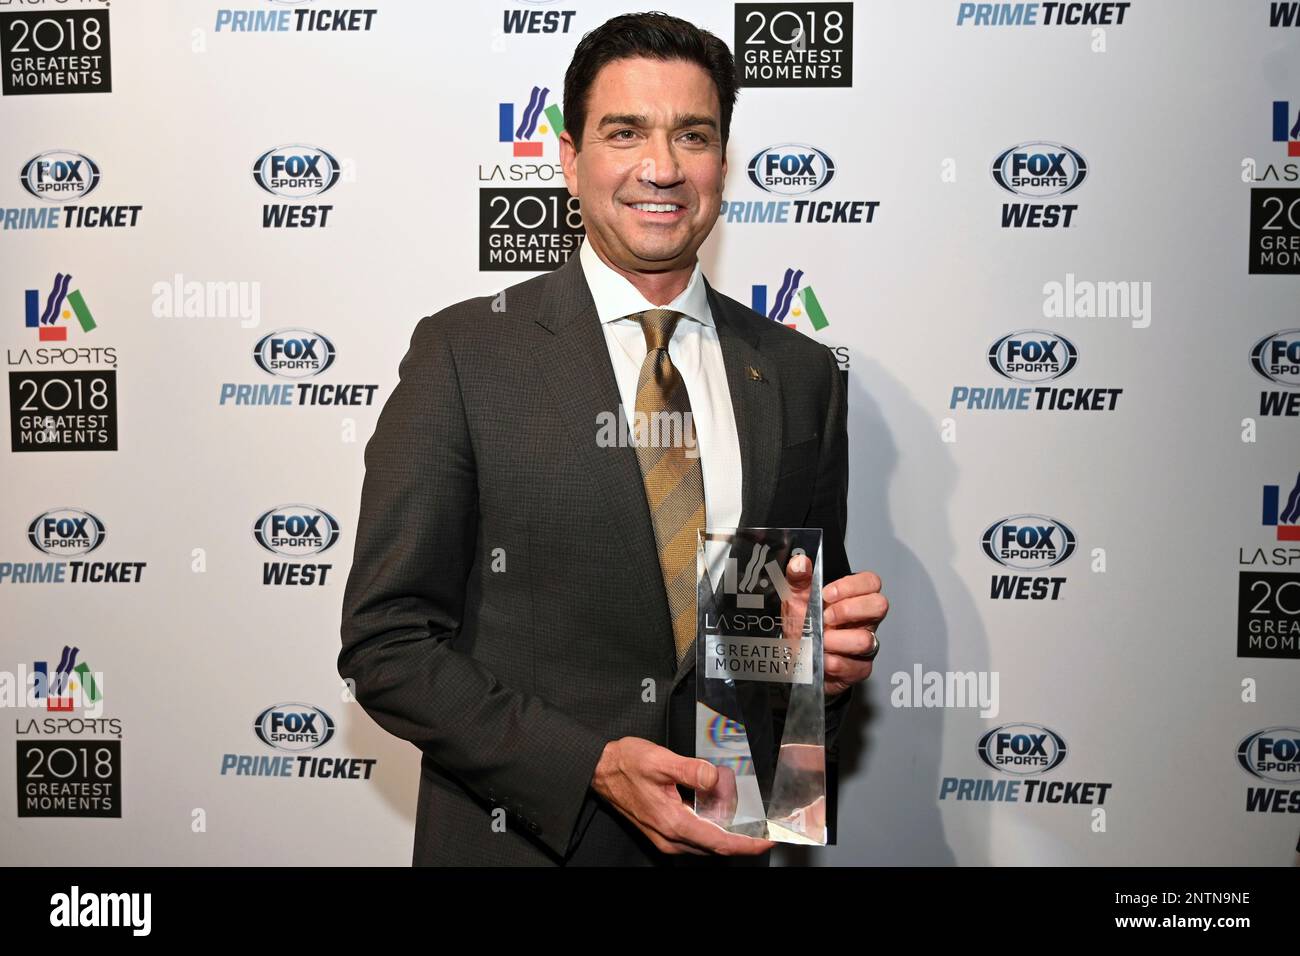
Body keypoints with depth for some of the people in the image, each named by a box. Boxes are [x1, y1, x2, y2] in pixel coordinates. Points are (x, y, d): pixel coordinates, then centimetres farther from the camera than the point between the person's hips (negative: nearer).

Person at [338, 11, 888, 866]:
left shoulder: (799, 376, 0)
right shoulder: (464, 354, -11)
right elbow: (386, 641, -11)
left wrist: (834, 656, -12)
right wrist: (593, 767, -20)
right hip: (521, 838, -3)